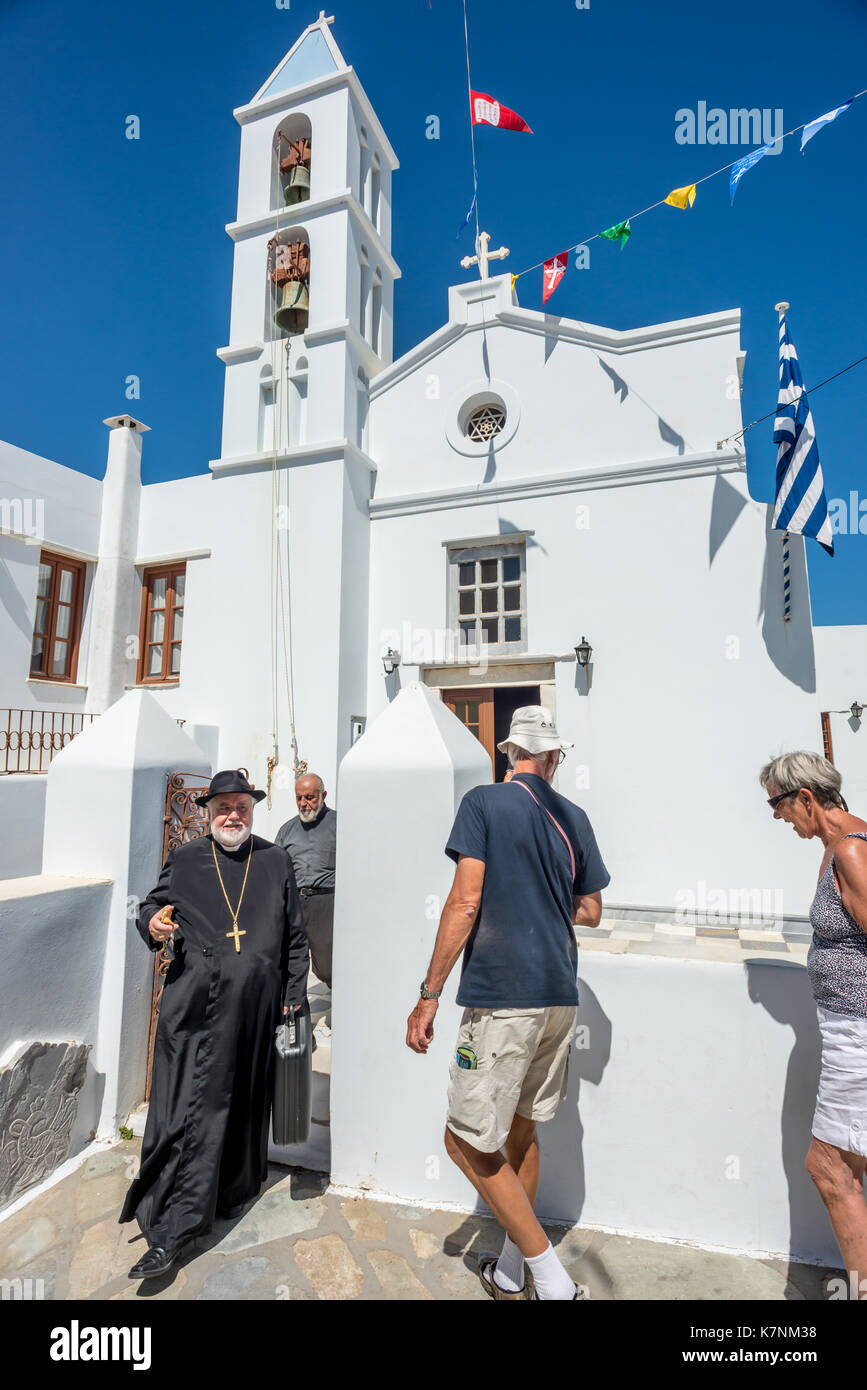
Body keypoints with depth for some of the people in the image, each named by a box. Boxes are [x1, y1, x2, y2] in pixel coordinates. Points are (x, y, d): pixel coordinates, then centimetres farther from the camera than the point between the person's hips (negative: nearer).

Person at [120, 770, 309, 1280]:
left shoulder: (276, 861, 7)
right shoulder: (184, 861, 6)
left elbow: (296, 936, 10)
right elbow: (152, 903, 15)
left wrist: (294, 997, 7)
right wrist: (152, 922, -9)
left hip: (257, 1007, 1)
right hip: (195, 1006, -1)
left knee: (247, 1101, 14)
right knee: (188, 1109, -1)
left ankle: (236, 1190, 36)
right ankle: (171, 1232, 12)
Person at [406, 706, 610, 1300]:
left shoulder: (483, 802, -8)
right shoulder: (573, 817, 7)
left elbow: (466, 902, -15)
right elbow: (591, 911, 15)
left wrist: (429, 995, -10)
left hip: (501, 997, -6)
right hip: (561, 996, 7)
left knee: (468, 1139, 8)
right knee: (520, 1129, 21)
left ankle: (551, 1276, 11)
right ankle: (510, 1273, 36)